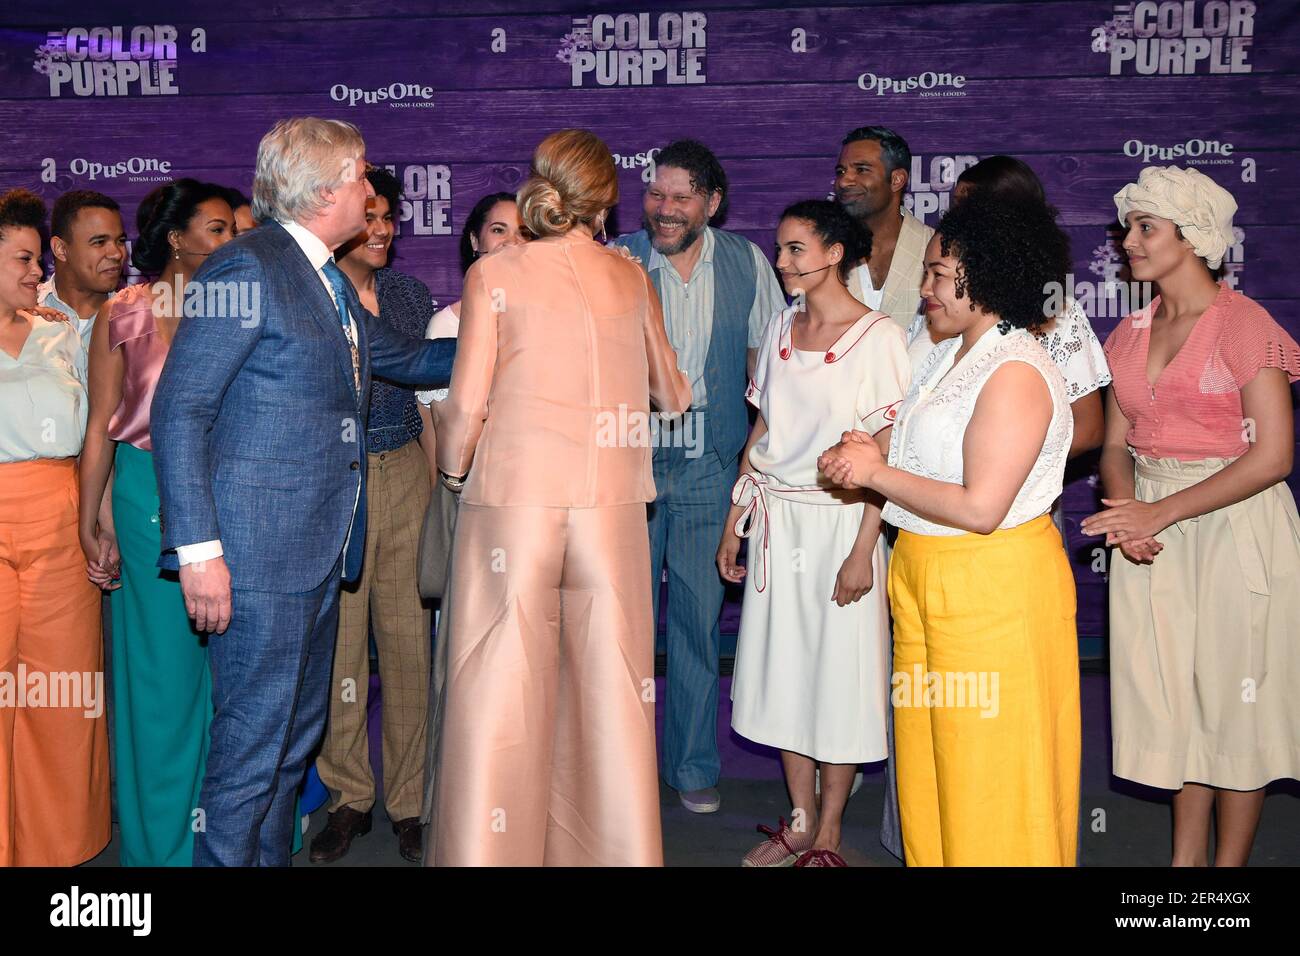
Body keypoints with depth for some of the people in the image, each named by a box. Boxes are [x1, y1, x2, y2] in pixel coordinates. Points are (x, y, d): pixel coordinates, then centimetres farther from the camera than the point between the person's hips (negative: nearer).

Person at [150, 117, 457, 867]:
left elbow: (405, 357, 29)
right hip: (260, 551, -9)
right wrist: (200, 550, -20)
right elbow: (179, 411, -14)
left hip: (322, 550, 9)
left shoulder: (331, 284, 16)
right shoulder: (246, 268, -11)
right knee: (252, 743, -2)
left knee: (297, 735, 17)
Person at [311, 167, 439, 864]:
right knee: (338, 638, 0)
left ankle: (408, 802, 13)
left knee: (407, 636, 2)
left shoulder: (411, 294, 13)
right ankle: (349, 797, 16)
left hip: (404, 473, 3)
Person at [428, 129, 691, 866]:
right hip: (611, 506, 2)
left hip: (513, 500, -2)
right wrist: (689, 388, 43)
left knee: (499, 695, 5)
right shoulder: (630, 278, 11)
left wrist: (453, 467, 18)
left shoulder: (495, 275, 3)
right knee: (612, 693, 9)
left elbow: (468, 404, -1)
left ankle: (485, 849, 13)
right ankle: (623, 846, 18)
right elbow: (673, 394, 21)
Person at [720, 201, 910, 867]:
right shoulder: (781, 327, 9)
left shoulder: (878, 336, -9)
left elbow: (887, 454, -12)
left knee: (839, 672, 2)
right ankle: (799, 822, 23)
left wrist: (862, 551, -17)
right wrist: (734, 522, 10)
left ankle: (827, 837, 16)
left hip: (841, 519, -5)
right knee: (782, 668, 10)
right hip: (777, 519, 6)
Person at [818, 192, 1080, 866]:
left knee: (989, 773, 3)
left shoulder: (1016, 374, -18)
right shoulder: (946, 356, 11)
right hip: (925, 581, 9)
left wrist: (877, 473, -16)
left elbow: (980, 508, -24)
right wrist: (865, 457, -2)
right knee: (929, 760, 17)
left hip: (995, 589, -9)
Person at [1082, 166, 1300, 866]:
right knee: (1173, 698, 12)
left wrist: (1163, 511, -20)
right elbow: (1116, 445, 10)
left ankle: (1229, 861, 19)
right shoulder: (1131, 333, 10)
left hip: (1234, 526, -6)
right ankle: (1186, 857, 25)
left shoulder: (1242, 323, -10)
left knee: (1233, 699, 5)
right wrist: (1126, 512, -10)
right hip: (1151, 531, 6)